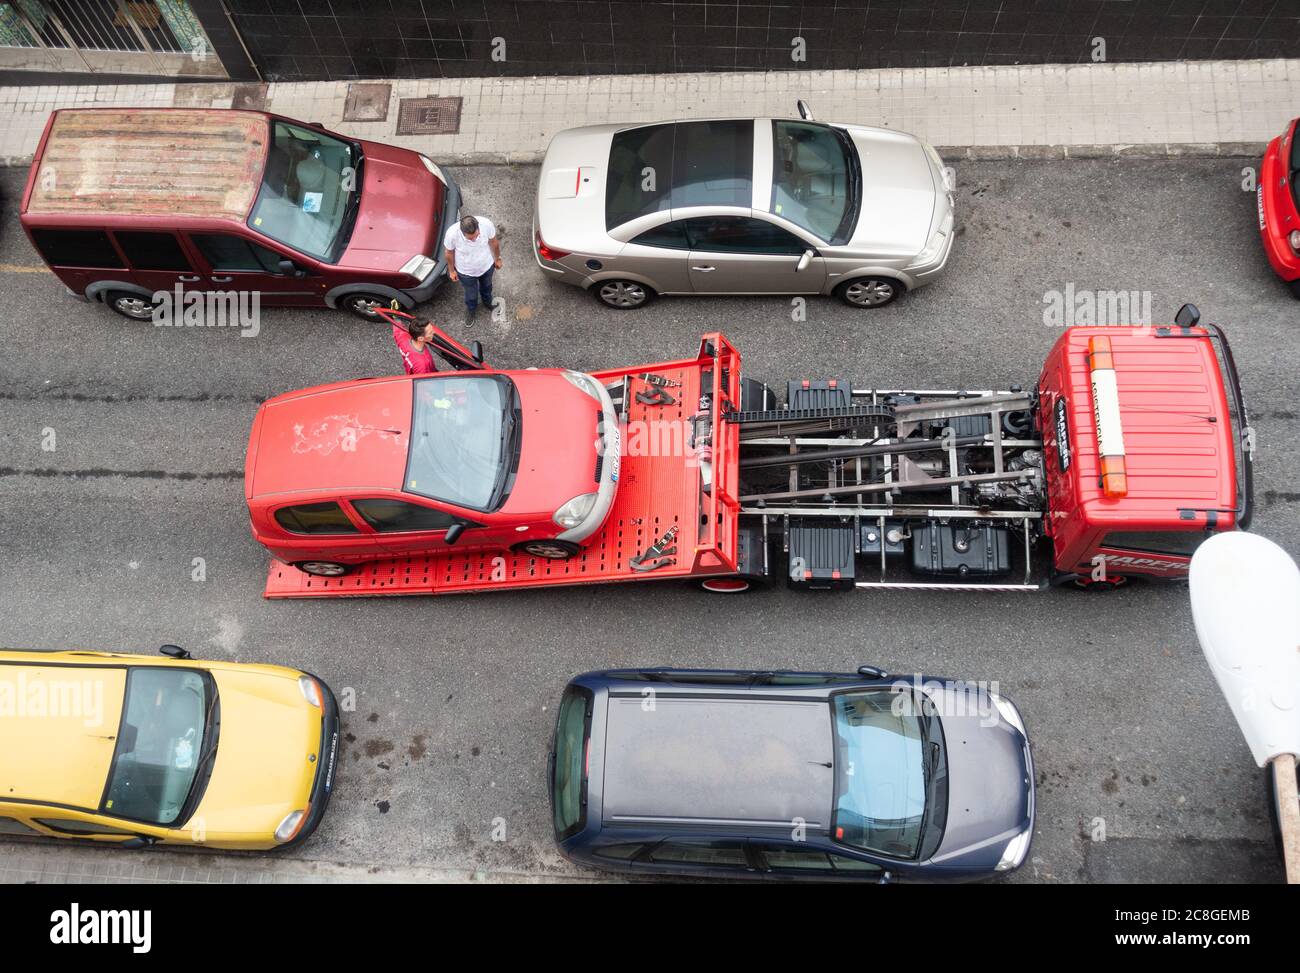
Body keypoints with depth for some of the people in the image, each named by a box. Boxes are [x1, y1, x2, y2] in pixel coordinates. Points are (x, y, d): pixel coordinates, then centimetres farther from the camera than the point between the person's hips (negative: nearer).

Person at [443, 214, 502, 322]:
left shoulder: (486, 223, -36)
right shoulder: (452, 234, -40)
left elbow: (494, 242, -12)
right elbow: (449, 253, -16)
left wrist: (497, 259, 5)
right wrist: (451, 270, 0)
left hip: (487, 266, 2)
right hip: (466, 272, -2)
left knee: (487, 286, 34)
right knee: (471, 294, 27)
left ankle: (487, 301, 69)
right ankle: (470, 309, 62)